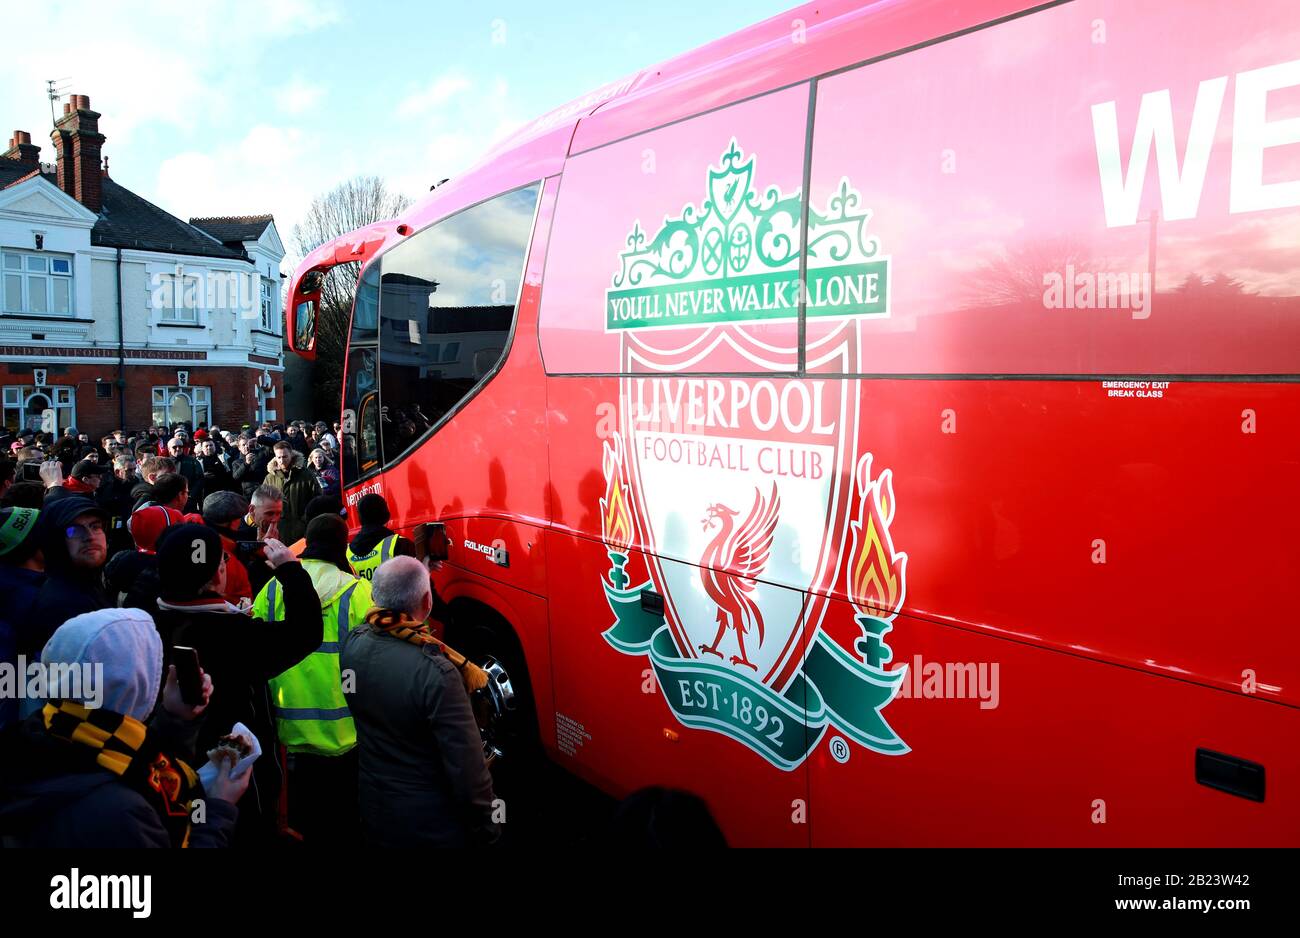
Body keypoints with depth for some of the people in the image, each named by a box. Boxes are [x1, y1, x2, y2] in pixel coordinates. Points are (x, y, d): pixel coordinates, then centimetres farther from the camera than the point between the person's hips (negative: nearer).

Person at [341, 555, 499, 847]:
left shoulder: (352, 643, -13)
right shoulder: (436, 674, -31)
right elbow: (467, 767, -25)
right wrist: (485, 829, -11)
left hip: (372, 812, 6)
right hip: (431, 826, -6)